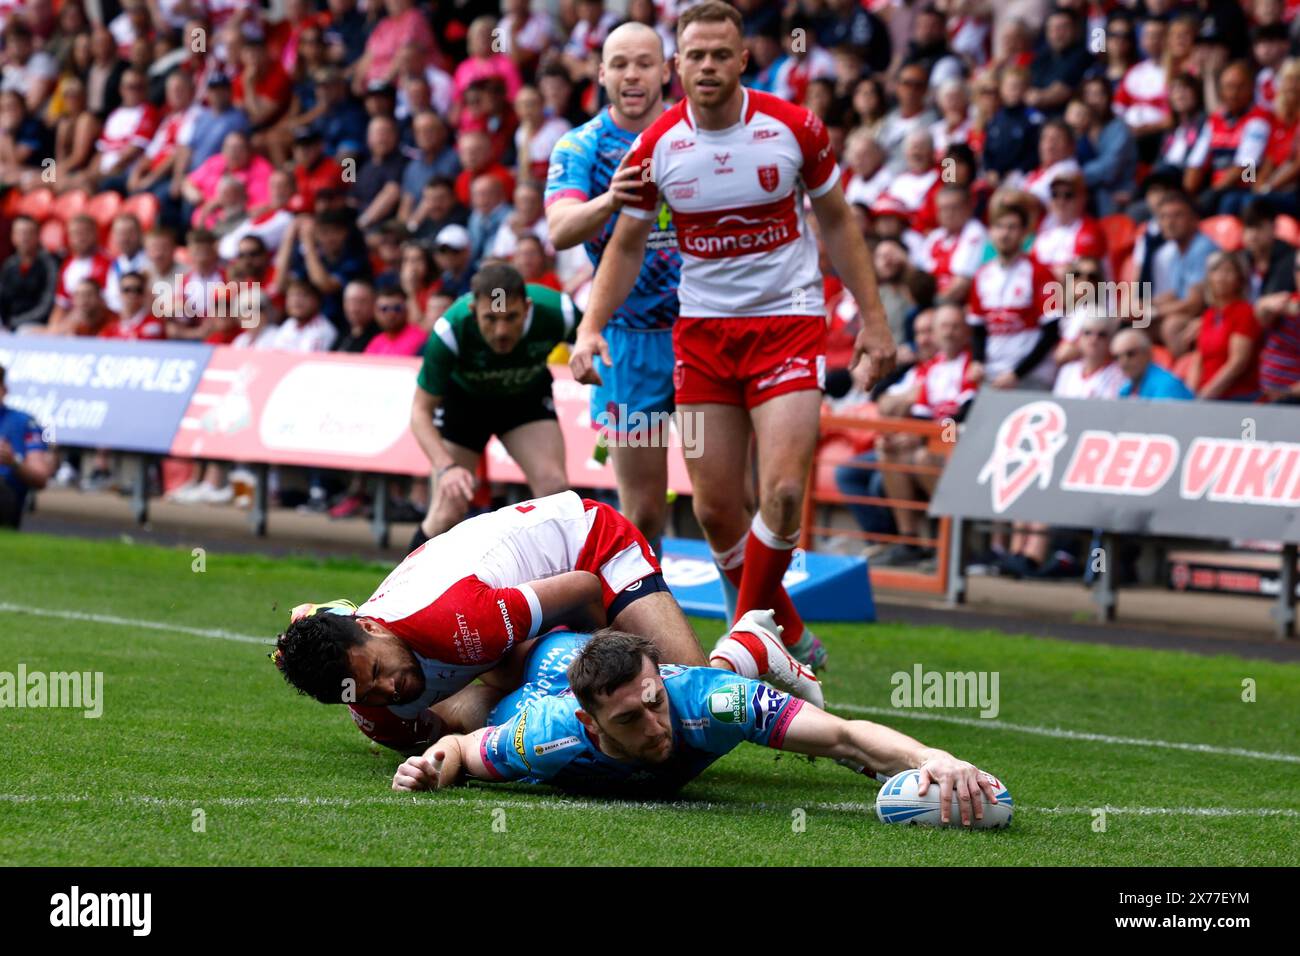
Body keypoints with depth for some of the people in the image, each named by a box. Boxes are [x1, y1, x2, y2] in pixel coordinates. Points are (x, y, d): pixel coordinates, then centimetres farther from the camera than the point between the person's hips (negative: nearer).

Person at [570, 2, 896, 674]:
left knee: (783, 491, -17)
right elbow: (626, 245, 8)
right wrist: (591, 326, -5)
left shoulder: (794, 129, -8)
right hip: (701, 331, 2)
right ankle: (788, 636, 21)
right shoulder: (656, 146, -4)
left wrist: (872, 318, 3)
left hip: (787, 322, -2)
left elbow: (836, 221, 6)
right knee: (714, 505, 1)